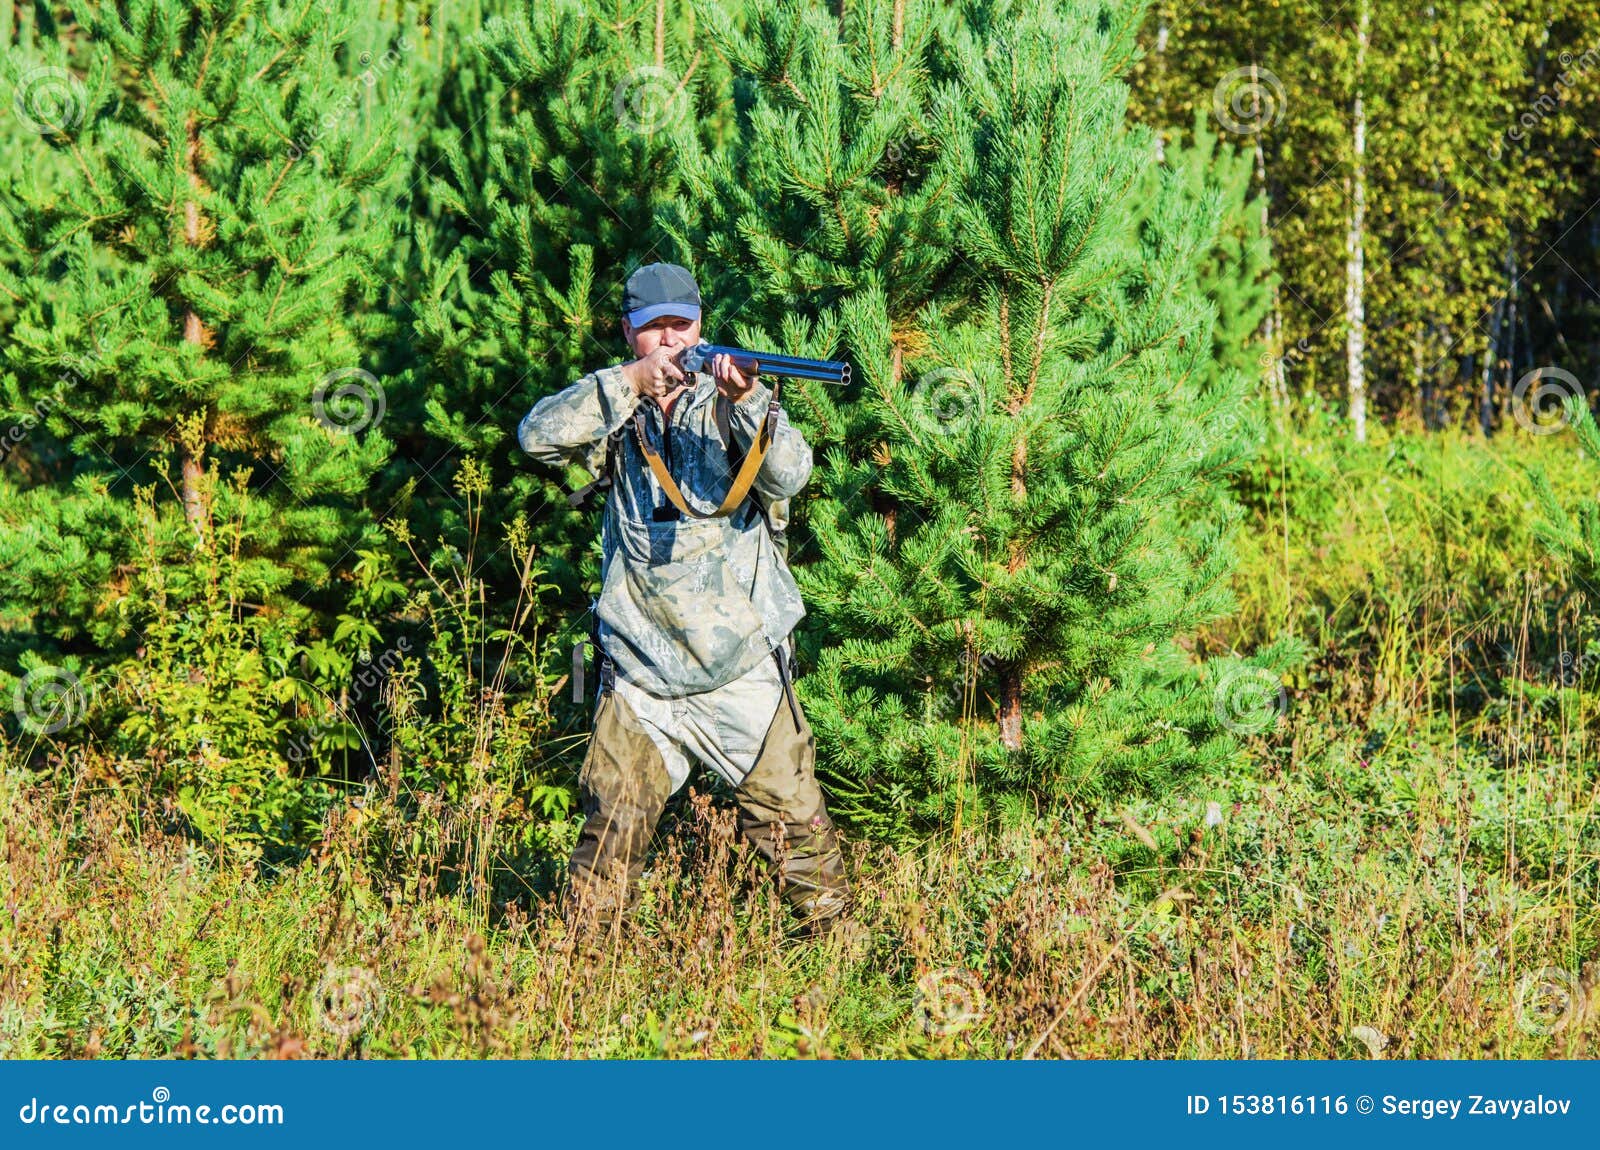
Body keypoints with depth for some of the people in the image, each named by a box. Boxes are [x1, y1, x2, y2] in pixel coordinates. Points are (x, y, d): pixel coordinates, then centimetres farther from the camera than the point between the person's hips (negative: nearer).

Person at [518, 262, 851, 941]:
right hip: (639, 677, 1)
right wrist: (629, 381, -19)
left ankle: (833, 931, 14)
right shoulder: (616, 413, 7)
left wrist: (747, 402, -35)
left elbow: (788, 476, -17)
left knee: (790, 817, 1)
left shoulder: (732, 403, 2)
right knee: (612, 825, -2)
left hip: (744, 671, -1)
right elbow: (539, 437, -11)